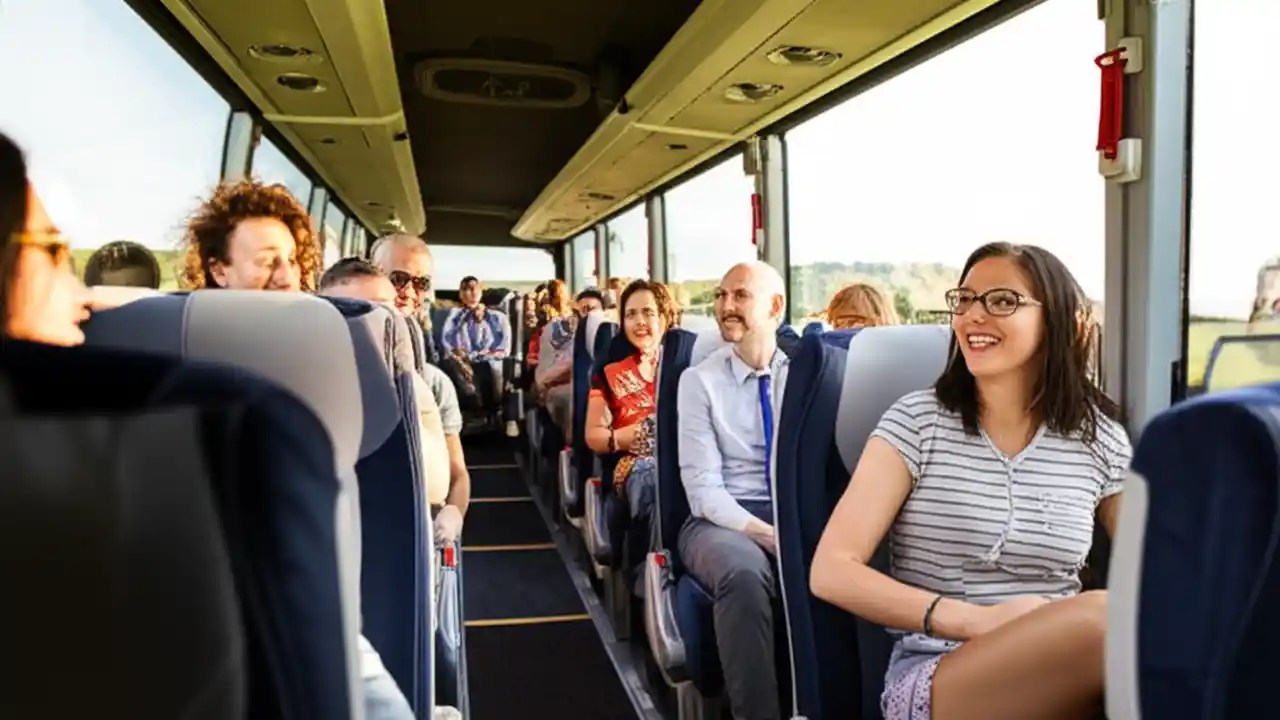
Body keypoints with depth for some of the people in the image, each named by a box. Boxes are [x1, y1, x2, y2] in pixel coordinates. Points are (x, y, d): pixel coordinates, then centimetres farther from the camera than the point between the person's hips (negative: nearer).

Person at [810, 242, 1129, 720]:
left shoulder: (1101, 438, 4)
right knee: (1099, 617, -30)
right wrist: (977, 620, -19)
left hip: (1062, 673, 3)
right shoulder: (918, 420, -4)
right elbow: (831, 571, -10)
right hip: (933, 681, -2)